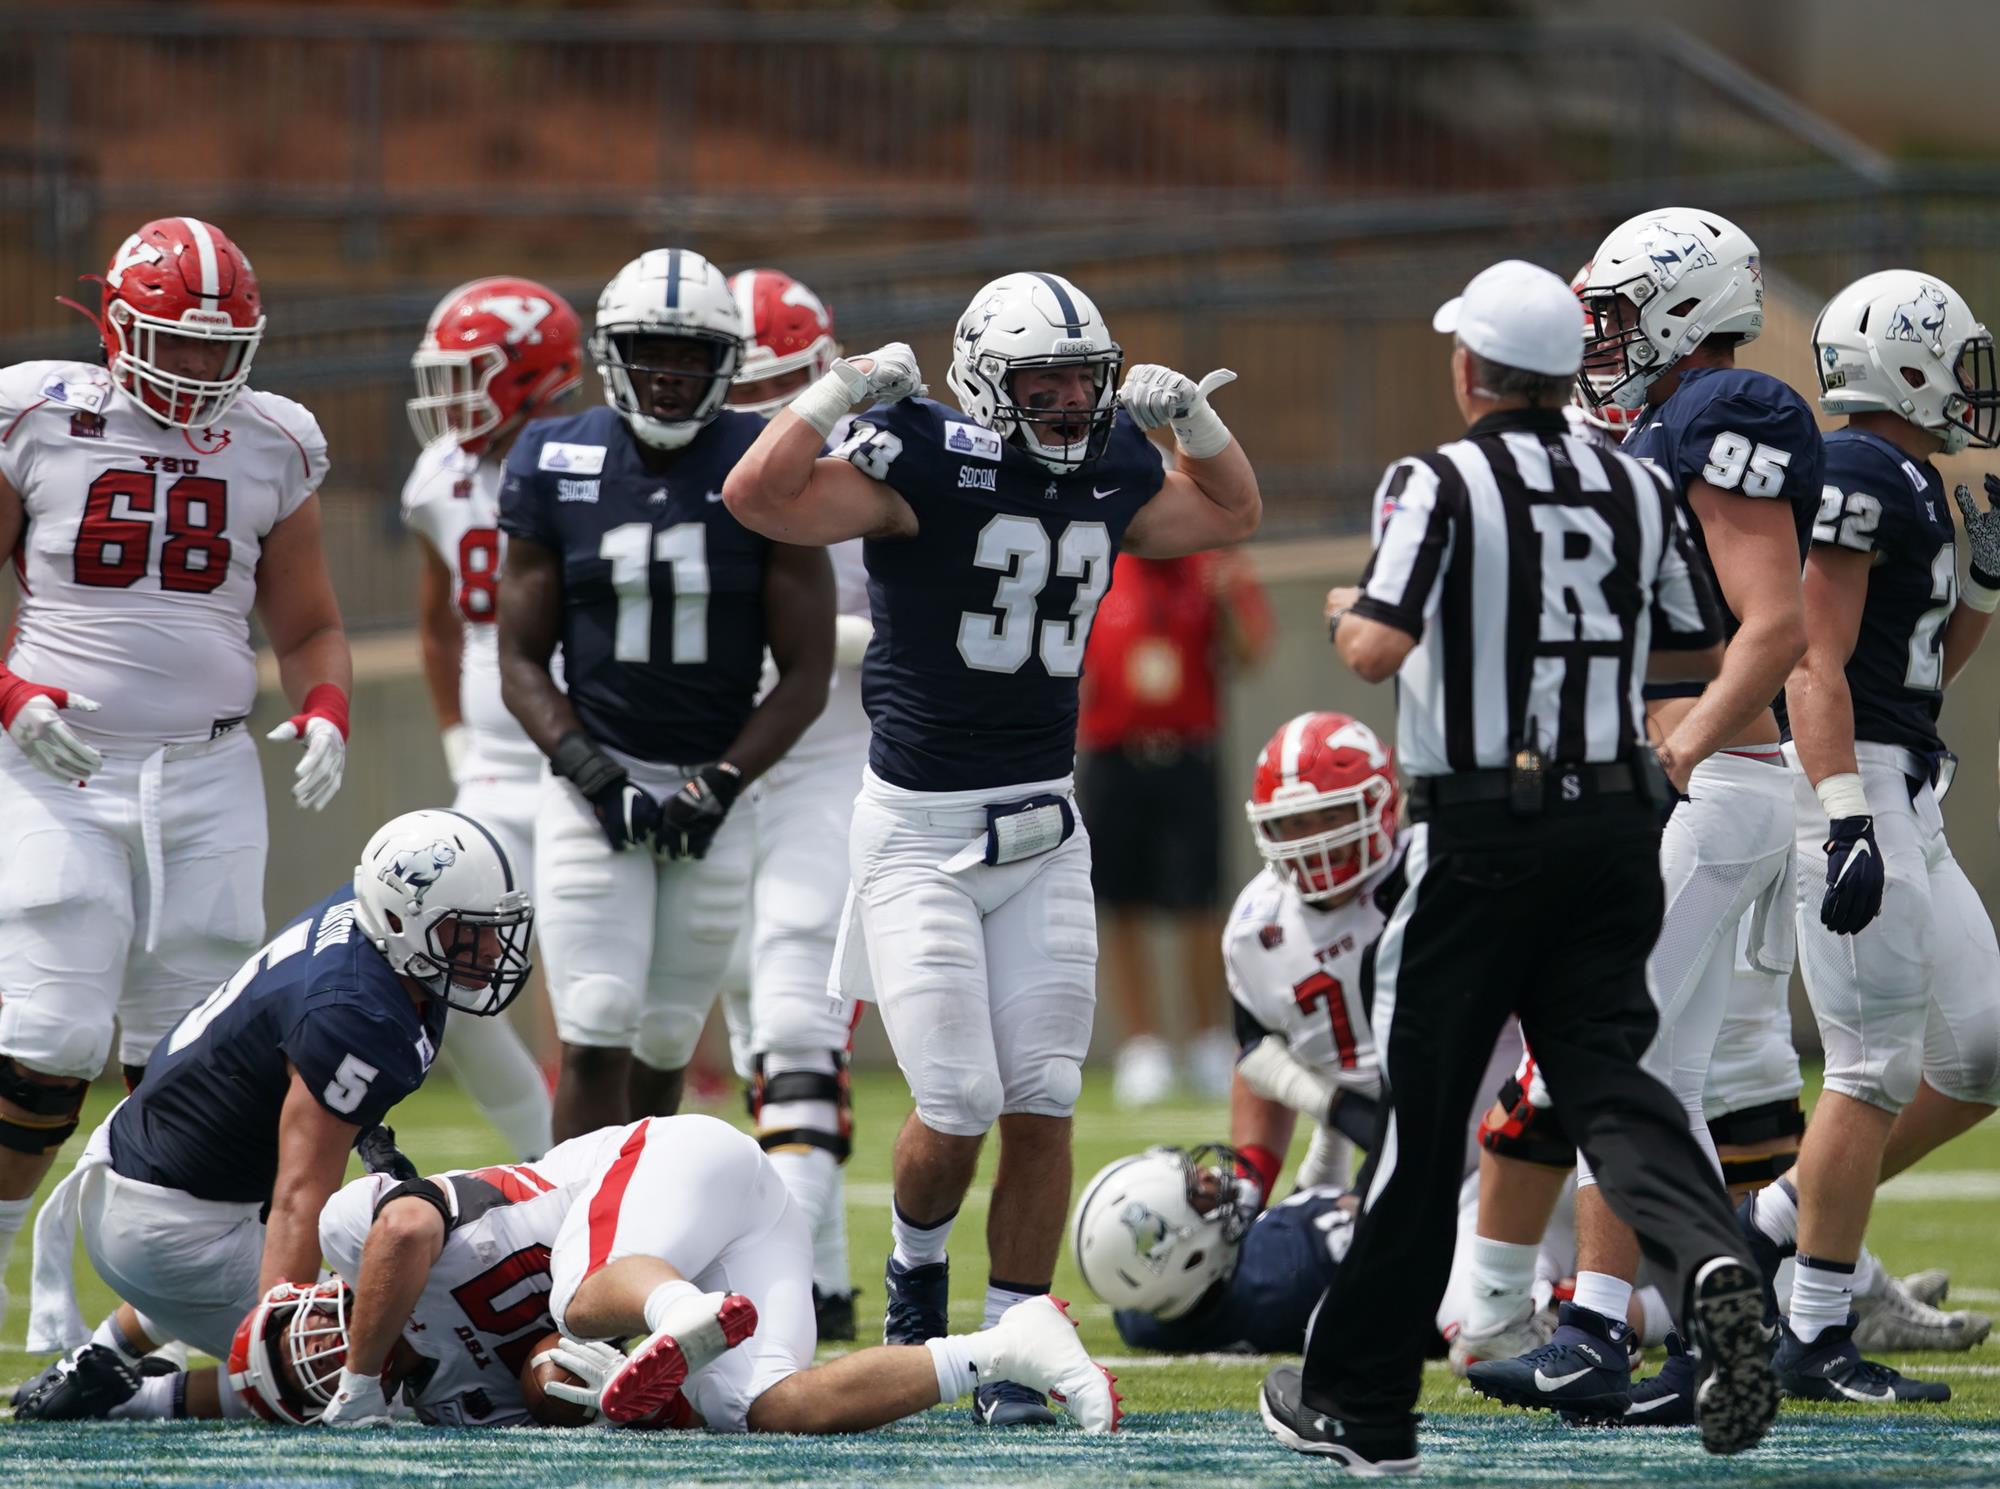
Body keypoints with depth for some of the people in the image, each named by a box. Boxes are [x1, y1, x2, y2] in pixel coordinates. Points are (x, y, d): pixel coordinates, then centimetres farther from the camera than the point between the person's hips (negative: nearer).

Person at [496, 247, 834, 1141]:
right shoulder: (557, 469, 0)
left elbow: (806, 672, -1)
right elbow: (522, 662, 3)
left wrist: (720, 786, -12)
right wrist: (591, 773, -12)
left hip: (719, 785, 1)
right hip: (595, 784, -1)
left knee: (662, 1047, 7)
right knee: (596, 1043, -12)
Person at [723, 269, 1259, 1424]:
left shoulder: (1108, 473, 6)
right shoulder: (929, 465, -13)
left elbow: (1232, 514, 26)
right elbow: (758, 497, -23)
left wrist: (1191, 414, 11)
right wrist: (845, 391, -24)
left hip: (1042, 829, 5)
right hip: (919, 832, -5)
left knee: (1042, 1105, 0)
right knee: (959, 1103, -8)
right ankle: (917, 1262, 23)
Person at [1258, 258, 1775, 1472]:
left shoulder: (1442, 485, -9)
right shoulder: (1638, 492, 7)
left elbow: (1380, 649, -18)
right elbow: (1697, 653, 16)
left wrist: (1345, 615, 4)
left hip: (1484, 831, -4)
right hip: (1619, 821, 4)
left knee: (1423, 1106, 4)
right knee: (1606, 1069, 5)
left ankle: (1362, 1403, 13)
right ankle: (1710, 1261, -26)